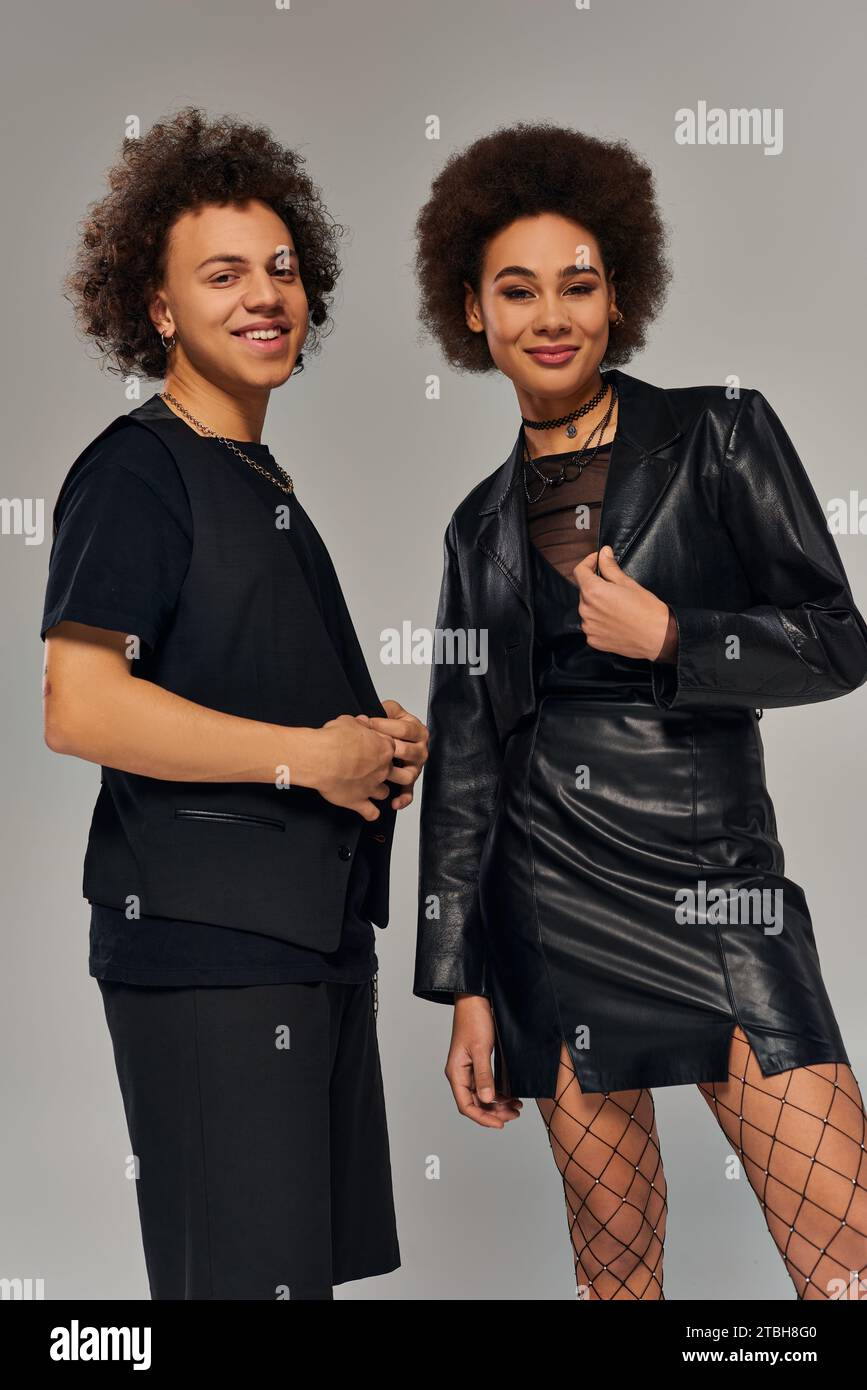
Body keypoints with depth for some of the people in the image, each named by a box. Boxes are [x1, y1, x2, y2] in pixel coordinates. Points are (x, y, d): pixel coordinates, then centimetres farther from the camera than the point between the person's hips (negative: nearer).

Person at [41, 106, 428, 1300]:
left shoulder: (267, 484, 20)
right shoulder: (135, 471, -9)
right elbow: (81, 708, -22)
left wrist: (382, 739, 8)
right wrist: (308, 755, -15)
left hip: (318, 935, 9)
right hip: (206, 945, -9)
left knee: (322, 1260, 15)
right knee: (244, 1276, -4)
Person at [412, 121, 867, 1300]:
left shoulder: (719, 436, 1)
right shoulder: (483, 525, 9)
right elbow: (463, 761, 9)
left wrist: (667, 638, -13)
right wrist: (465, 986, 6)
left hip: (719, 891, -2)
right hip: (553, 903, 2)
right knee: (615, 1264, 8)